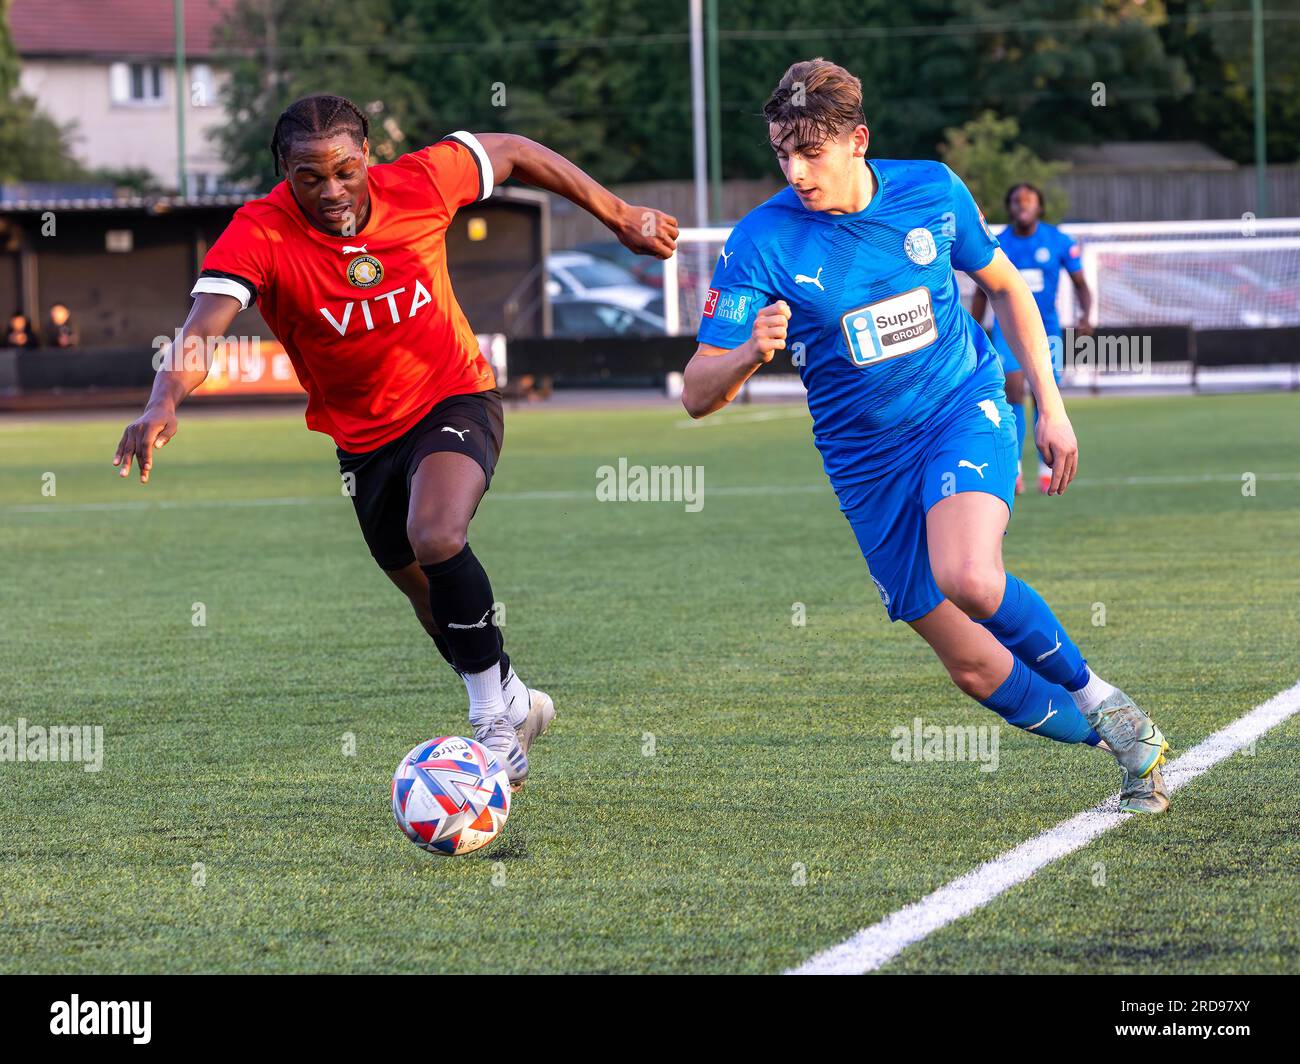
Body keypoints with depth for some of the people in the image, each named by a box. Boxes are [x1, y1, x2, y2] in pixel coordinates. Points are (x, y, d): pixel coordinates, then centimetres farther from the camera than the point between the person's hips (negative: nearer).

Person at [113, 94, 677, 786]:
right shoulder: (260, 235, -23)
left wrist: (619, 217, 6)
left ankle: (494, 713, -11)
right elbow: (201, 328, -38)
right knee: (433, 602, 15)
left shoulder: (417, 183, -19)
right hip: (364, 437, 2)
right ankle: (515, 704, 43)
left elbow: (510, 153, 0)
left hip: (455, 399, -2)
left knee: (436, 540, -30)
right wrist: (164, 402, -59)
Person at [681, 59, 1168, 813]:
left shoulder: (932, 192, -8)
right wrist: (751, 353, -38)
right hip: (868, 461, 1)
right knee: (974, 666, 0)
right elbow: (698, 395, -16)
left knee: (968, 578, -32)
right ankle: (1125, 741, 23)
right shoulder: (763, 242, -14)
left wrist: (1050, 405, 7)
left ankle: (1096, 697, -7)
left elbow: (1005, 286, 11)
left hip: (967, 410, -1)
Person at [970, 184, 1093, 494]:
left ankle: (1047, 469, 17)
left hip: (1046, 329, 1)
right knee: (1014, 390, -17)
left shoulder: (1059, 242, -3)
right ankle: (1014, 469, -14)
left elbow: (1080, 283, 3)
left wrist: (1085, 315, -16)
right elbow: (982, 293, 9)